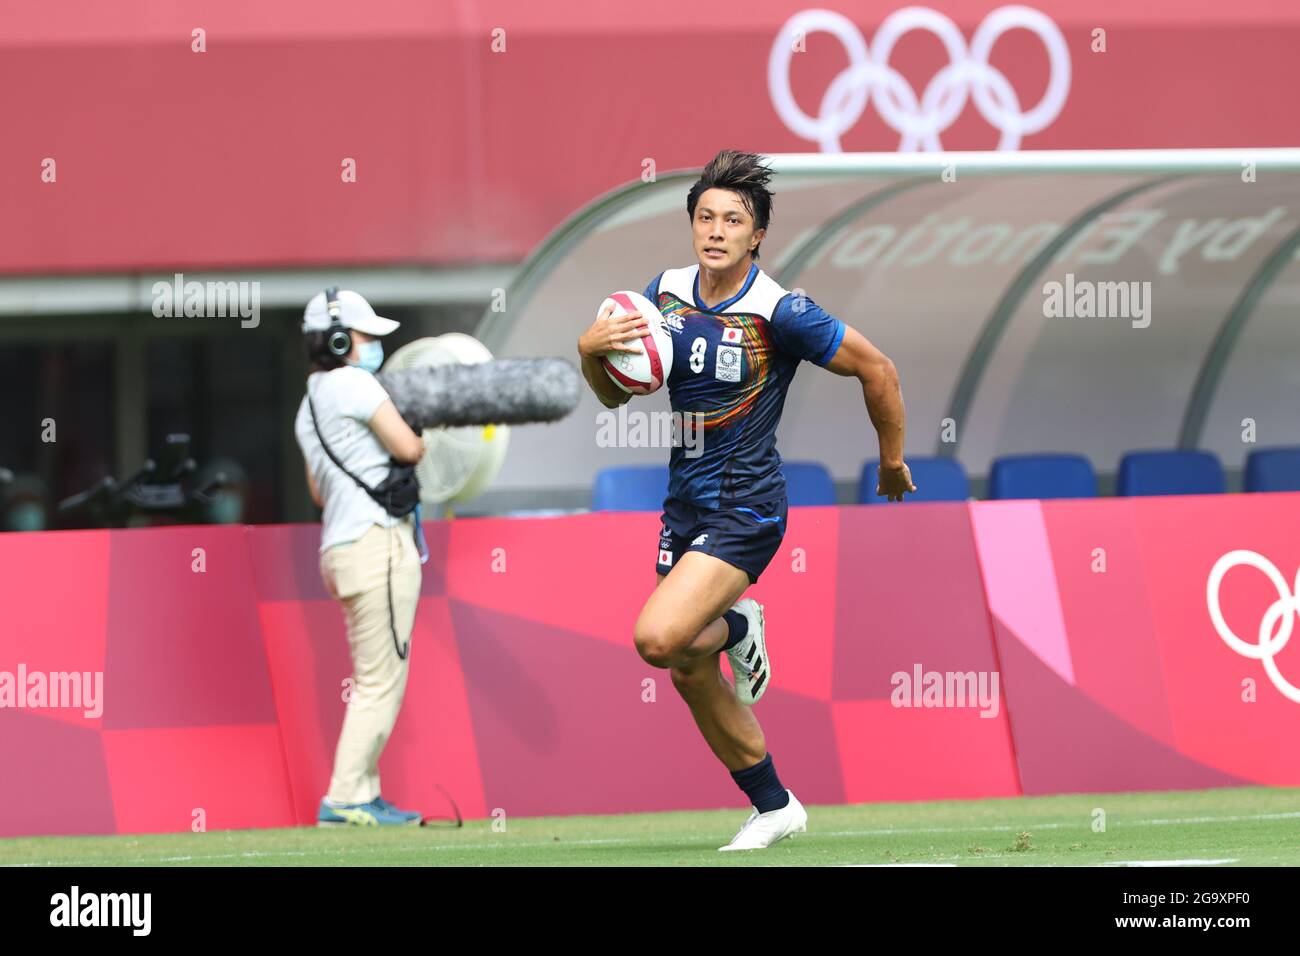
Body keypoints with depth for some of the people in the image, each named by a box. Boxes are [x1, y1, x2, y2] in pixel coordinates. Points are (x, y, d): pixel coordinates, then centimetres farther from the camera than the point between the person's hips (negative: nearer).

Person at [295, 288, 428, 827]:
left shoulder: (308, 408, 19)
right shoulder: (354, 383, -9)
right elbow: (408, 448, -13)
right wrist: (416, 441, 9)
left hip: (341, 549, 10)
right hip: (378, 543, -10)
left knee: (377, 681, 14)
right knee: (381, 680, -8)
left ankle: (362, 797, 13)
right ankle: (344, 799, -10)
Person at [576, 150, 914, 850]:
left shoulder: (780, 313, -15)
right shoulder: (665, 295, 2)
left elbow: (876, 369, -5)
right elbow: (615, 395, 11)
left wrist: (892, 459, 5)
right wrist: (590, 349, -10)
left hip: (744, 510, -7)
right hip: (683, 505, 7)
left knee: (658, 639, -24)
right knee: (691, 674, 9)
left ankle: (737, 626, 9)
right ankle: (774, 807, 25)